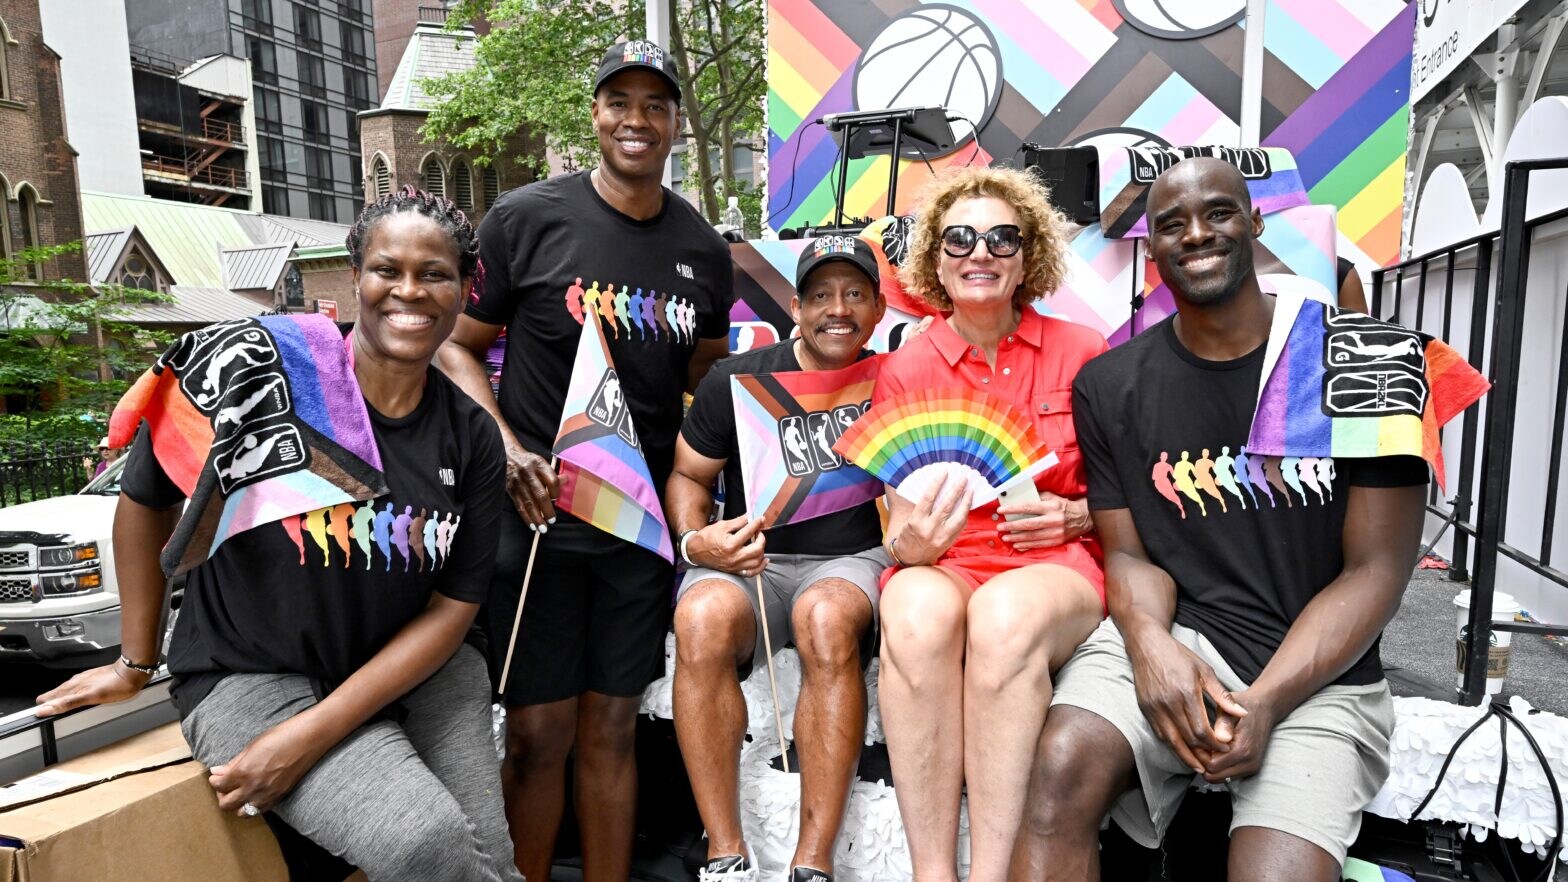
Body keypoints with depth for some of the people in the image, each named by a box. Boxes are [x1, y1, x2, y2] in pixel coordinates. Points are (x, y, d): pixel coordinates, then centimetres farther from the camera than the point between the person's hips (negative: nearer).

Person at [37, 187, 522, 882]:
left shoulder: (473, 438, -5)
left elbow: (453, 605, -6)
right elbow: (146, 501, 1)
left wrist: (311, 735, -15)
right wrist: (136, 663, 9)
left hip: (408, 663, 4)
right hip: (251, 672, -3)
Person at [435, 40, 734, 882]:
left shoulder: (703, 249, 8)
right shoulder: (526, 217, -4)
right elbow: (456, 344, 0)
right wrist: (506, 448, -15)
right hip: (540, 511, -3)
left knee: (612, 730, 13)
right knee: (538, 733, 5)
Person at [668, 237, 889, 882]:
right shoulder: (737, 381, 2)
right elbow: (687, 474, 8)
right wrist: (694, 541, -12)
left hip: (850, 560, 0)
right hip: (747, 559, 1)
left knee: (827, 619, -36)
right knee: (702, 620, -33)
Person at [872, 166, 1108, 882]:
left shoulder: (1081, 353, 4)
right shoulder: (904, 370, 6)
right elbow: (900, 528, 5)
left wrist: (1073, 516, -8)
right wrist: (910, 544, -18)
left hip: (1061, 566, 0)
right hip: (944, 567, 1)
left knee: (1006, 613, -36)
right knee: (916, 611, -35)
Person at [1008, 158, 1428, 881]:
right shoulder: (1109, 385, 5)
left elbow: (1376, 569, -3)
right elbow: (1128, 553, 7)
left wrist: (1263, 705, -14)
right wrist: (1149, 641, -17)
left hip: (1317, 672, 0)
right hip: (1170, 638, 1)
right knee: (1064, 763, -28)